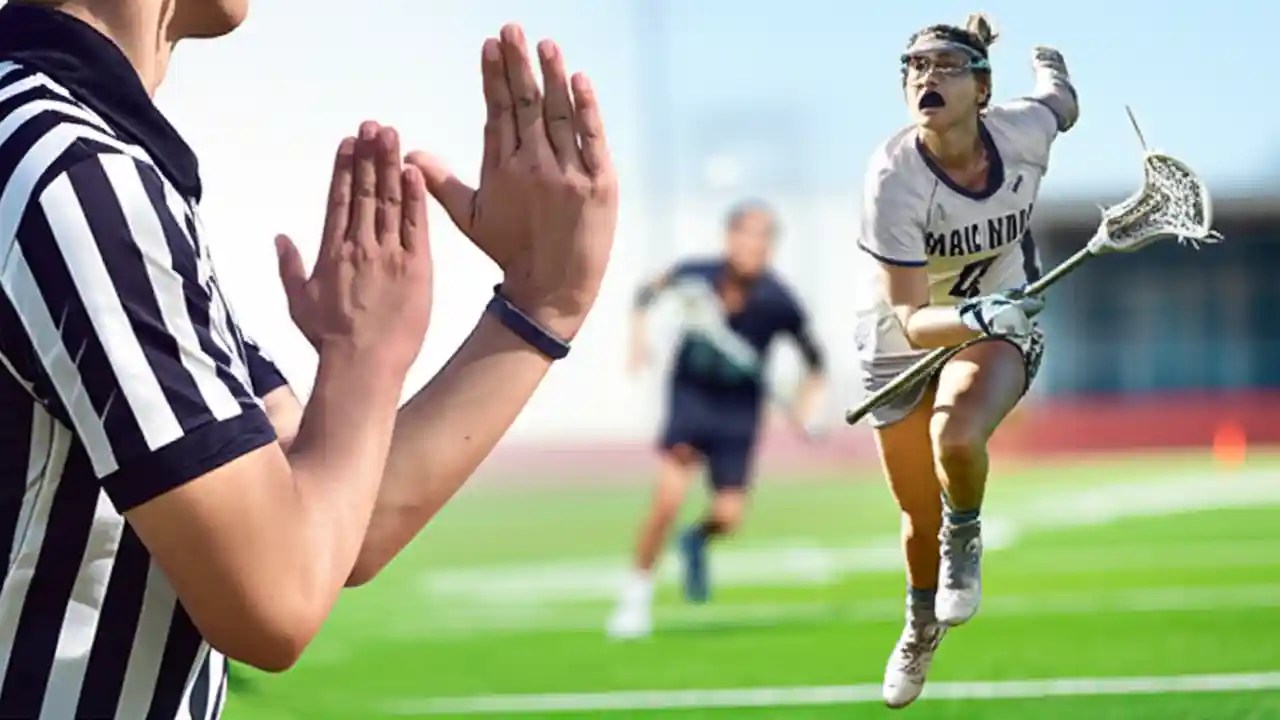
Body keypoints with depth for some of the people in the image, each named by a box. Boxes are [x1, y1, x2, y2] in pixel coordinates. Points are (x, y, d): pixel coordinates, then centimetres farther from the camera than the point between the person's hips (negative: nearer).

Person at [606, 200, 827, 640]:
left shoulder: (778, 303, -19)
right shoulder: (695, 276, -17)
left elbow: (814, 360, -3)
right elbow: (649, 292, 6)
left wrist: (806, 402, -17)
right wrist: (638, 333, -7)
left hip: (740, 410, 1)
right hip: (690, 395, -1)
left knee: (729, 517, -5)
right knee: (669, 497, -17)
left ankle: (697, 540, 34)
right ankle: (637, 595, 0)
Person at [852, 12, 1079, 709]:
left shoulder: (1024, 130, -23)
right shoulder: (892, 179, -31)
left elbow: (1062, 102, 5)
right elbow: (911, 320, -33)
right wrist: (977, 318, -53)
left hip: (998, 322, 1)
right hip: (902, 341, 0)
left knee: (956, 435, -33)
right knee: (919, 513, 13)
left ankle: (965, 537, 2)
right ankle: (921, 625, 47)